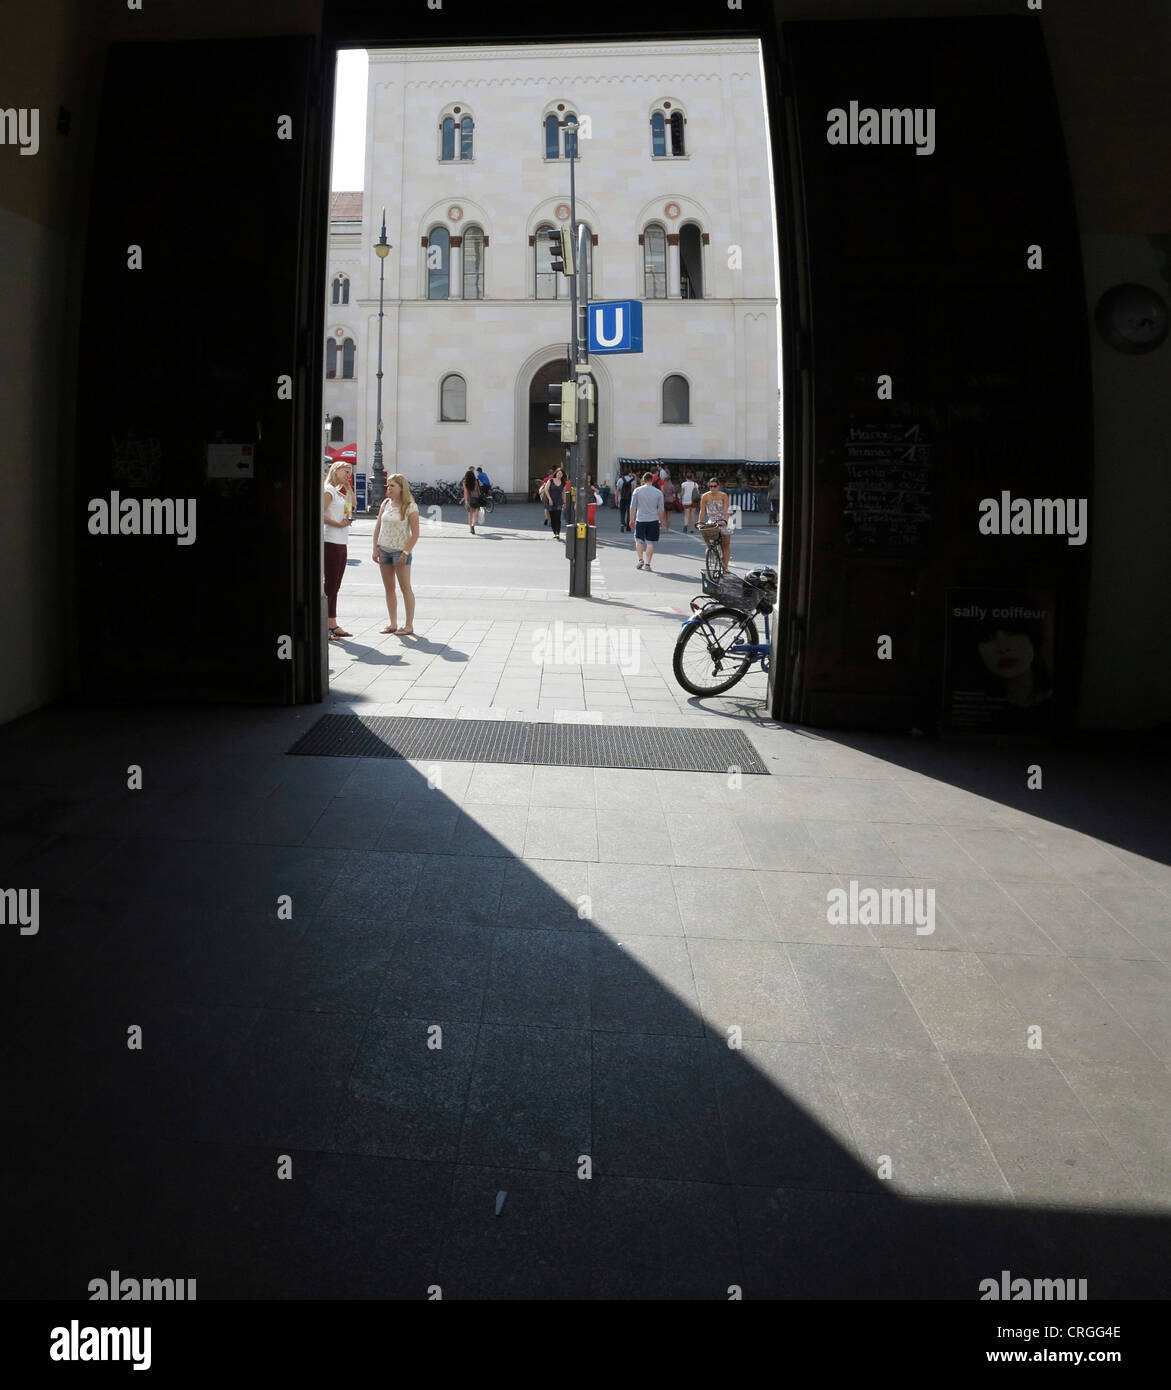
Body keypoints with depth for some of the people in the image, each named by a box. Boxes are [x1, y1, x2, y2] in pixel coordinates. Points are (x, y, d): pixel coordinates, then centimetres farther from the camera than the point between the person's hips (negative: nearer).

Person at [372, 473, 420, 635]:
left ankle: (409, 625, 7)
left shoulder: (410, 507, -9)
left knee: (405, 588, 0)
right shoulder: (385, 503, 8)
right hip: (384, 550, 6)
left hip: (400, 551, -6)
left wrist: (405, 553, -17)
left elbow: (415, 534, -12)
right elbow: (378, 527, 11)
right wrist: (375, 548, 3)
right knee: (389, 588, 10)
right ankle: (393, 624, 19)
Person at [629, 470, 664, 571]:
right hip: (653, 521, 0)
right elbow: (660, 509, 5)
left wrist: (632, 519, 9)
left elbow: (633, 507, 1)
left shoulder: (637, 491, 0)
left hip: (640, 520, 0)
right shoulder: (658, 492, 2)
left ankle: (640, 559, 1)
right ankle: (647, 564, 3)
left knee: (639, 540, 14)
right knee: (650, 542, 4)